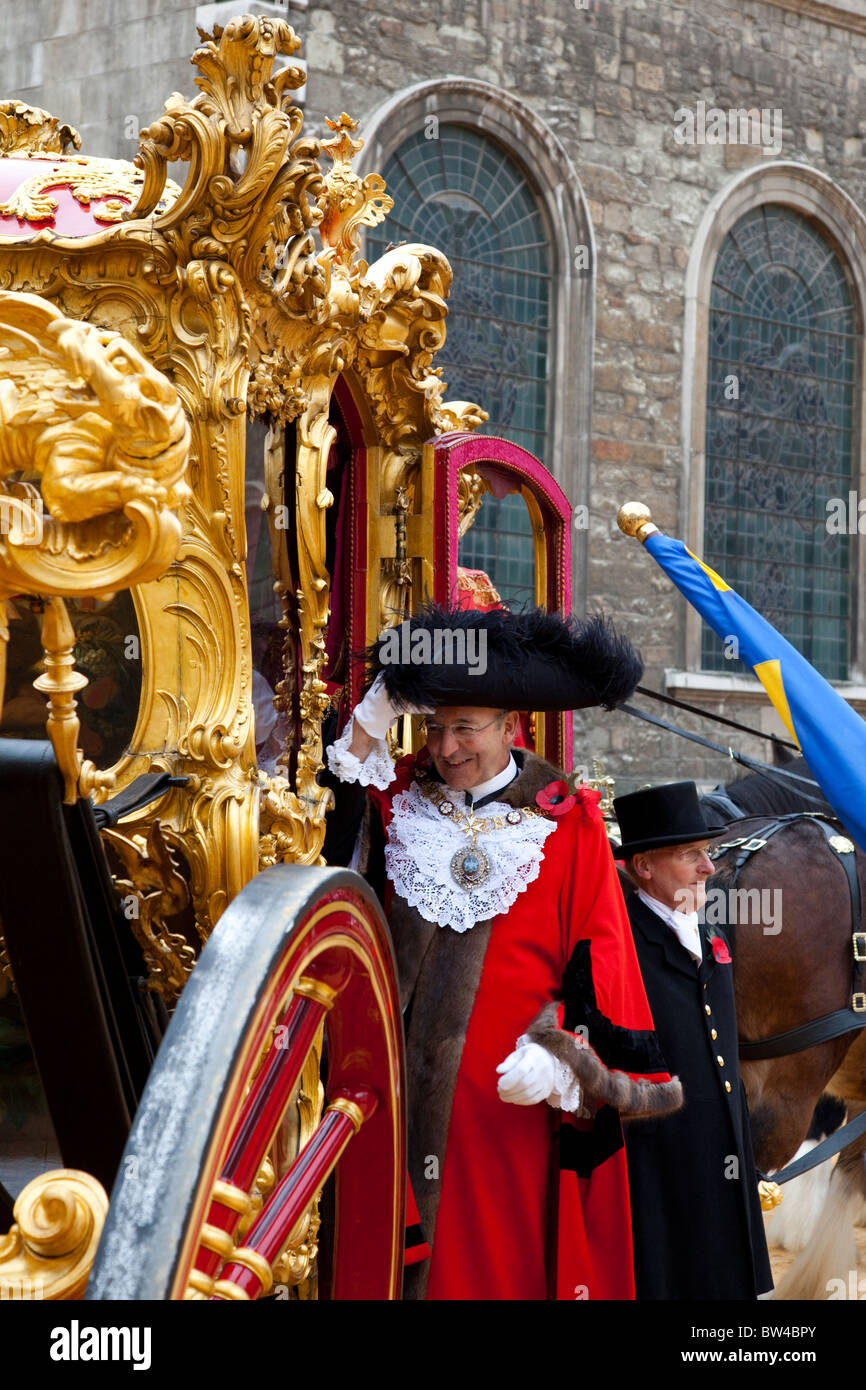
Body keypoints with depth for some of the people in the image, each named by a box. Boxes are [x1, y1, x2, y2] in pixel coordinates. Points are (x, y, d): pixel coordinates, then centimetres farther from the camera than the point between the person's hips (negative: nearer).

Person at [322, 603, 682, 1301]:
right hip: (405, 1083, 2)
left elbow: (599, 961, -1)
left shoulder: (568, 825, 0)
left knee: (513, 1259, 2)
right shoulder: (396, 800, 9)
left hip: (513, 1097, -2)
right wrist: (369, 726, -6)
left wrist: (557, 1059, -14)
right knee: (412, 1257, 4)